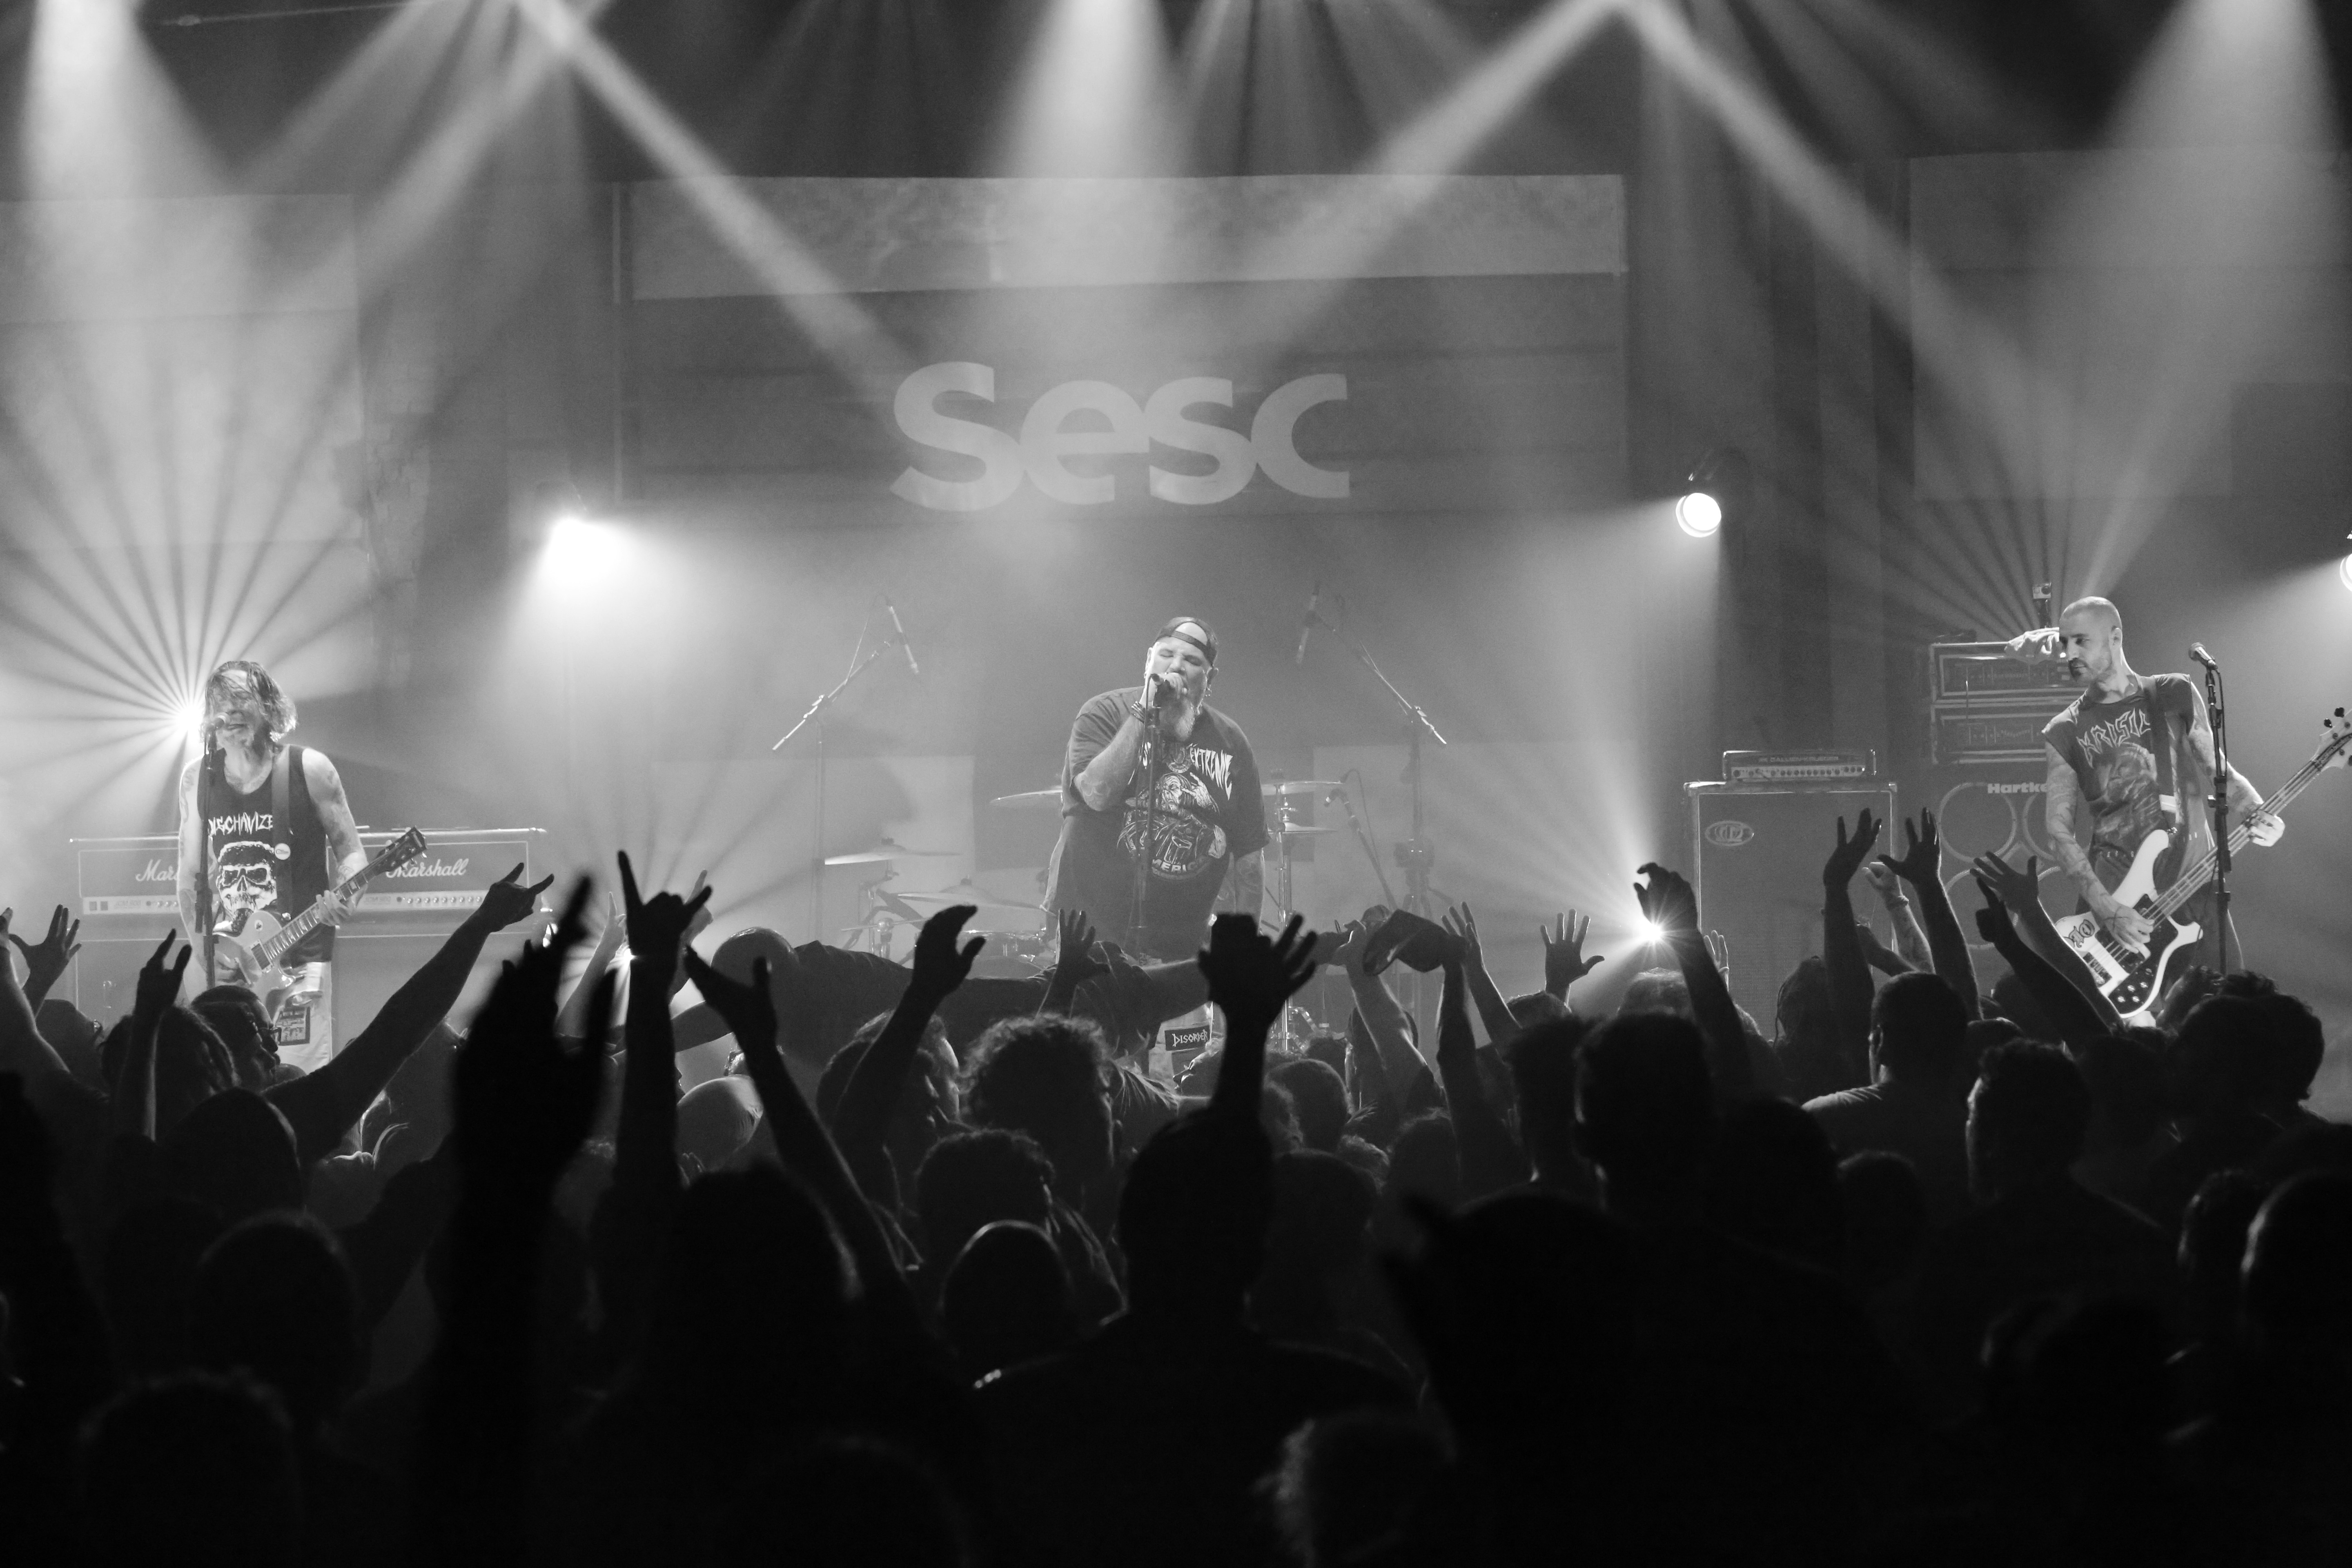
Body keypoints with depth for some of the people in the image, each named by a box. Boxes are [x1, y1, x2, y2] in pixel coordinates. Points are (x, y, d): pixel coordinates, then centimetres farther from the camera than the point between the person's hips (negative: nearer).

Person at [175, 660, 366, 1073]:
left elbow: (350, 851, 4)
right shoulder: (196, 779, 7)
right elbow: (190, 875, 14)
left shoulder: (309, 770, -2)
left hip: (299, 958, -3)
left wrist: (347, 893, -18)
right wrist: (200, 953, 6)